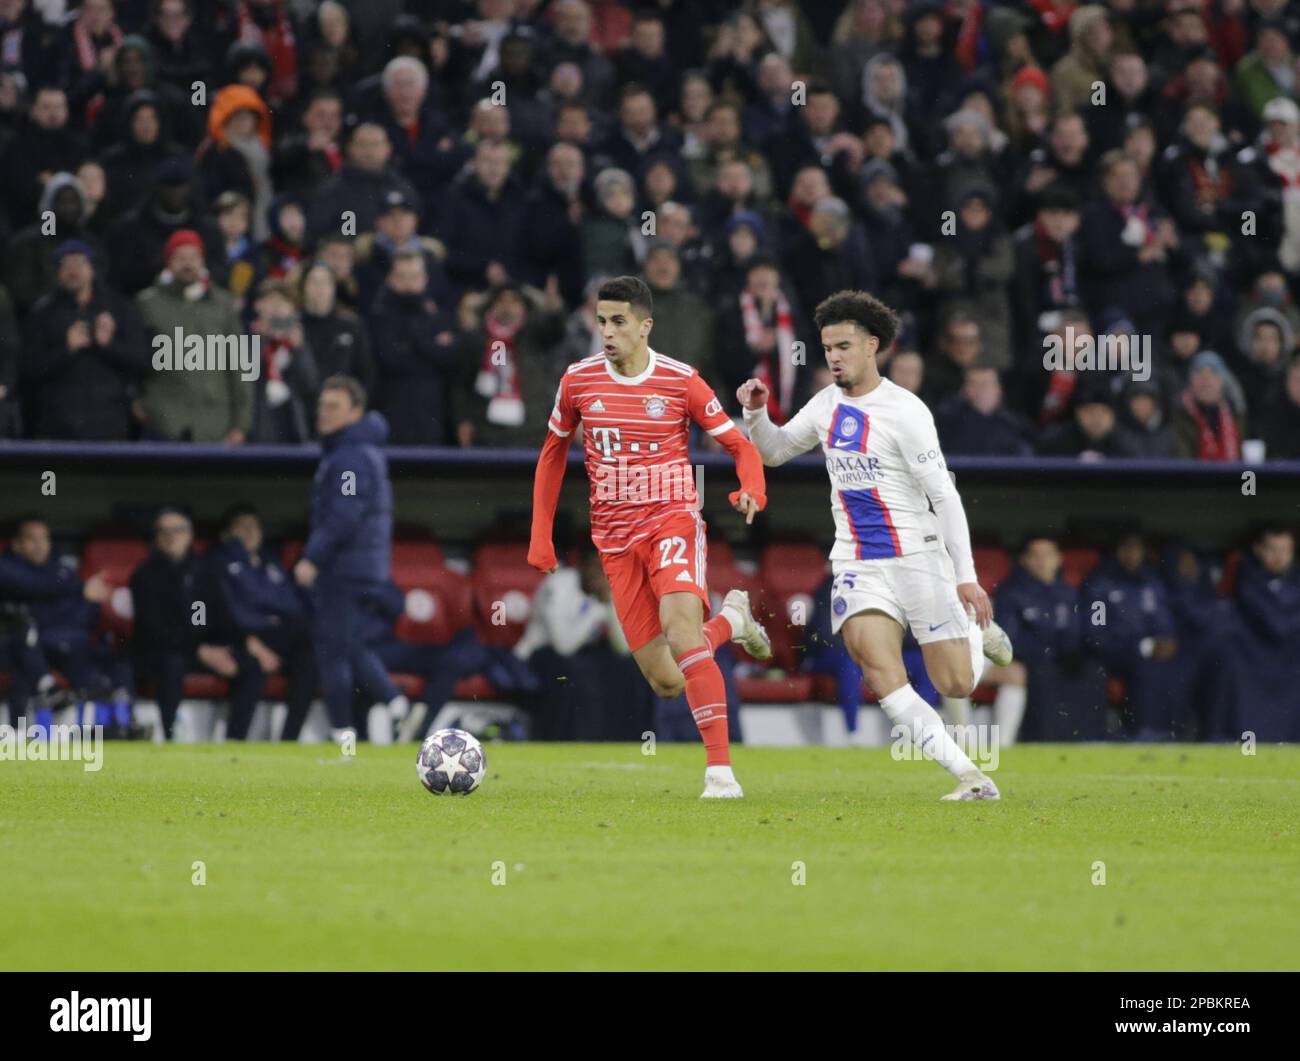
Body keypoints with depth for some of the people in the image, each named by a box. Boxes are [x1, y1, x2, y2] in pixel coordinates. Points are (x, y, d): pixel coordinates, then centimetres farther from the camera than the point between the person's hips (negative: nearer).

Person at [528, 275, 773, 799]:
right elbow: (553, 452, 17)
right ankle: (730, 621, 31)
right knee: (666, 682, -2)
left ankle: (720, 770, -27)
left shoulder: (681, 381, -6)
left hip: (672, 520, -3)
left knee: (679, 631, -30)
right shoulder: (578, 381, 2)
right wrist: (541, 535, 12)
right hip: (615, 538, 3)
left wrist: (751, 492, -21)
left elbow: (740, 446, 1)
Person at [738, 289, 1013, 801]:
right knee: (882, 676, -19)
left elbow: (944, 496, -13)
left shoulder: (906, 411, -13)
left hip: (917, 557, -5)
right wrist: (756, 413, -1)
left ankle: (979, 628, 36)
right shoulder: (829, 403, 8)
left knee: (956, 684, 0)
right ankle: (970, 777, -16)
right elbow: (774, 450, 21)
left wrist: (966, 577, -16)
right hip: (857, 563, 5)